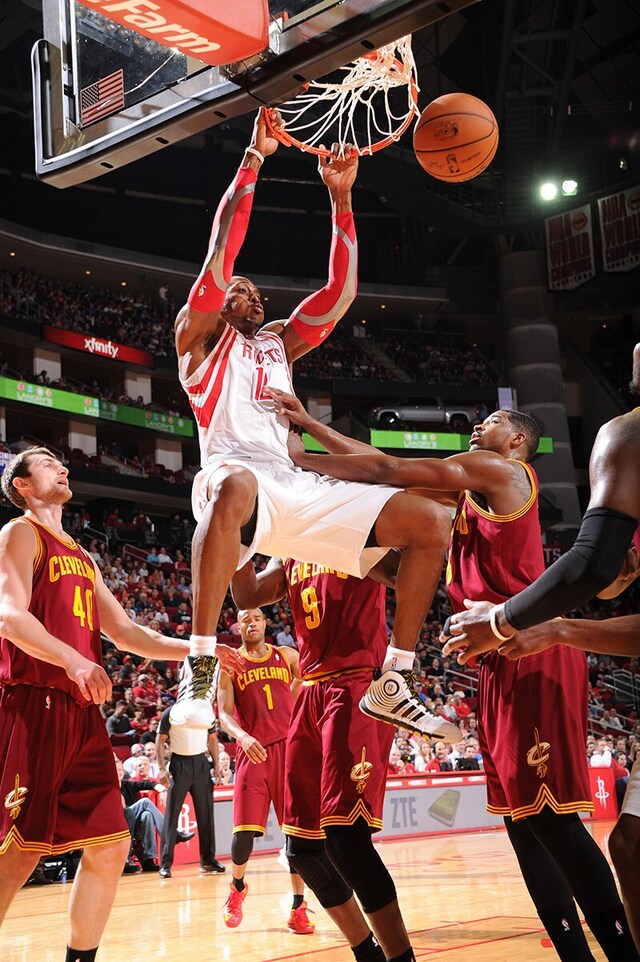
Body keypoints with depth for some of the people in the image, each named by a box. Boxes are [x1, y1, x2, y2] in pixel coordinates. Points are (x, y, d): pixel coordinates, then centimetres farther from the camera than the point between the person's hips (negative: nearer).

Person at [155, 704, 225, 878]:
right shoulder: (170, 713, -2)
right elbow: (160, 741, -3)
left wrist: (216, 766, 7)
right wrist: (163, 768, -12)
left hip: (201, 763, 4)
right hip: (179, 764, -4)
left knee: (206, 813, 6)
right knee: (171, 814, -5)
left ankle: (208, 859, 16)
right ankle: (165, 864, -3)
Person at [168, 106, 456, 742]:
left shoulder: (280, 343, 33)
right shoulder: (199, 335, 17)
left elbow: (340, 291, 23)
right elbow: (223, 249, 4)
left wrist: (340, 198, 18)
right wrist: (254, 156, 5)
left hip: (295, 486, 7)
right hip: (234, 471, -6)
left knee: (431, 523, -5)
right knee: (236, 490, -46)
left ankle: (391, 684, -3)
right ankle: (199, 667, -41)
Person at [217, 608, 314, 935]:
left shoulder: (288, 656, 11)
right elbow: (224, 714, -4)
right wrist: (242, 736, -24)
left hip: (289, 748, 1)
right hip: (252, 753, -1)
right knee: (244, 834, -7)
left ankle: (298, 908, 7)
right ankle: (237, 887, 24)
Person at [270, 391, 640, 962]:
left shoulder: (499, 470, -2)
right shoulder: (471, 491, 24)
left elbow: (387, 469, -6)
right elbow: (386, 464, 22)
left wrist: (300, 459, 0)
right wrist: (309, 424, 19)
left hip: (533, 657, -10)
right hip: (501, 663, 10)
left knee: (549, 815, -12)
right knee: (521, 819, 7)